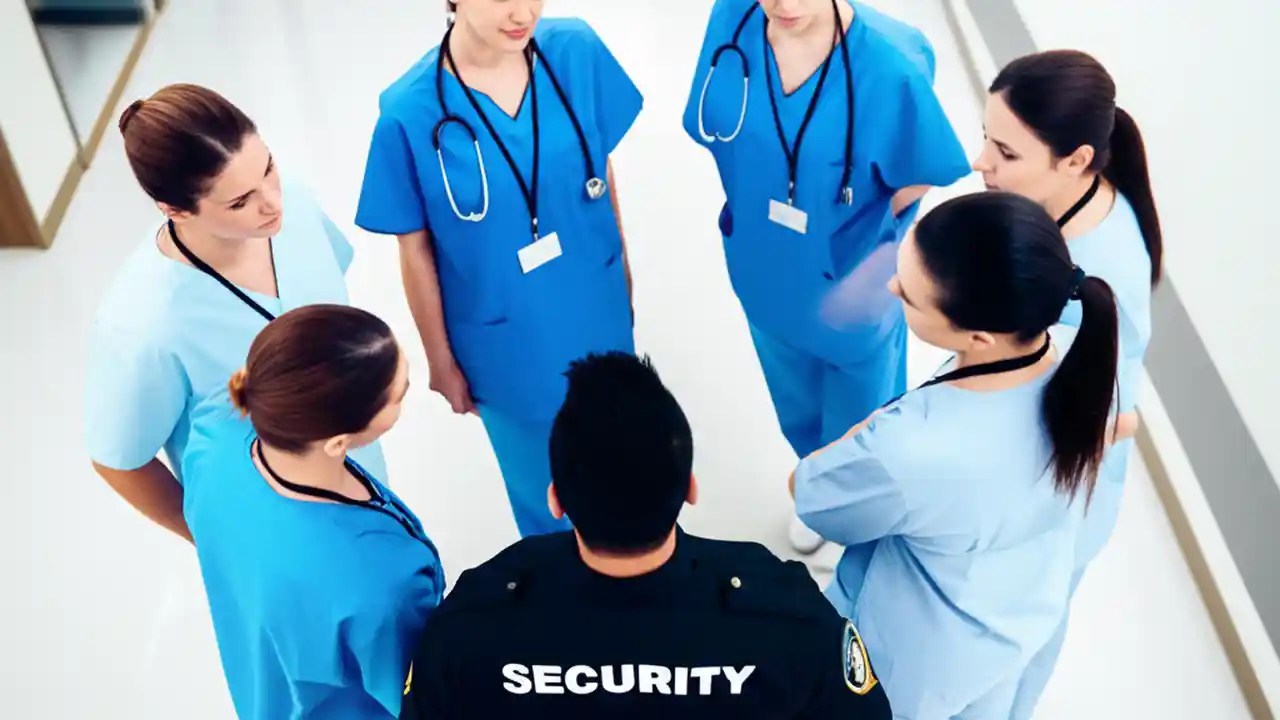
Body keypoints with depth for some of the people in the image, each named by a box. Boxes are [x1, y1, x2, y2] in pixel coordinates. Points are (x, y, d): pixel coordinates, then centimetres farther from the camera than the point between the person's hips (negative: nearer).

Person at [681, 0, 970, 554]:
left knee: (862, 421, 24)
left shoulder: (889, 64, -31)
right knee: (797, 410, 31)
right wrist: (762, 213, -3)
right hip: (768, 275, 4)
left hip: (854, 288, -4)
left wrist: (846, 233, -6)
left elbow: (920, 178, -14)